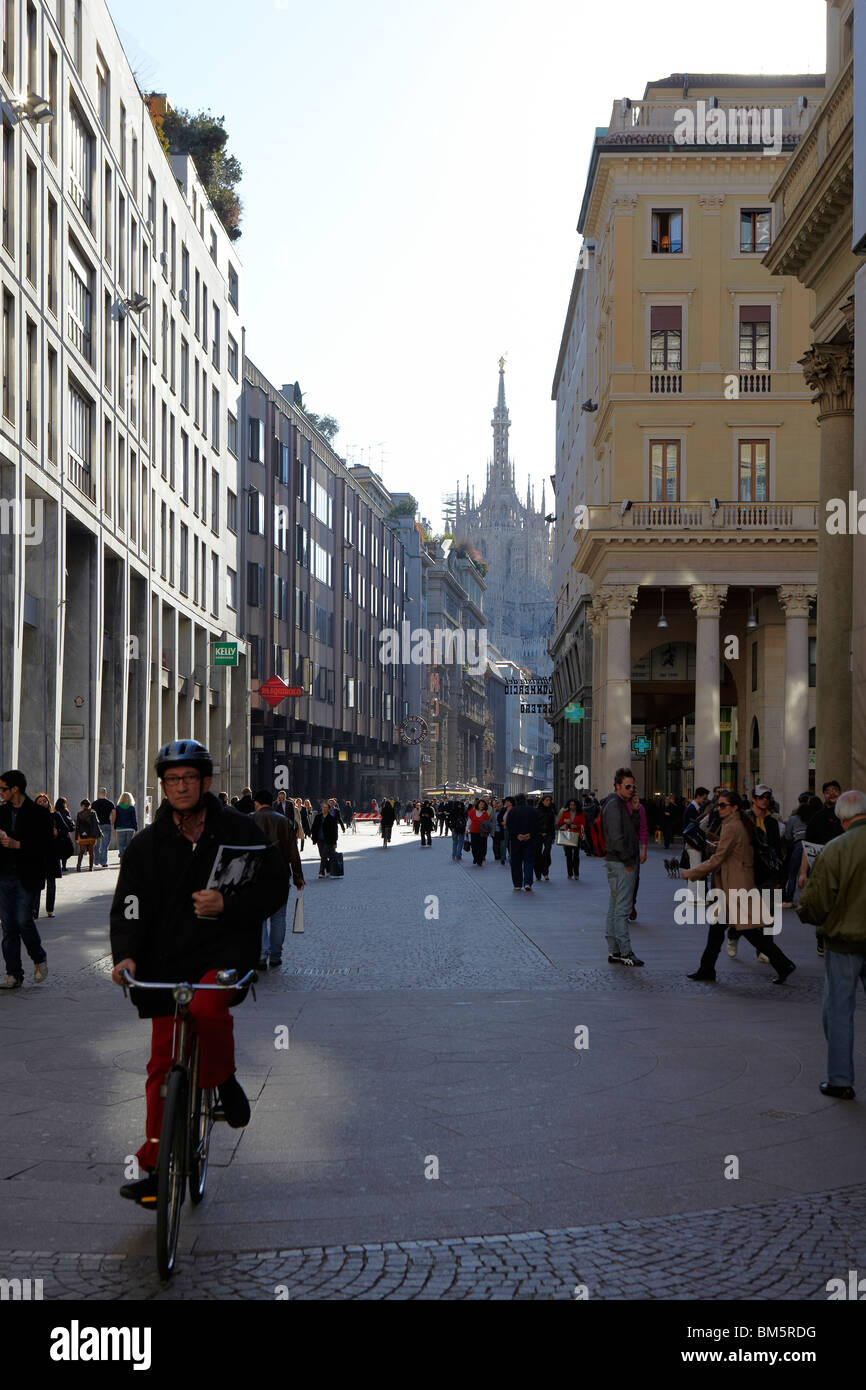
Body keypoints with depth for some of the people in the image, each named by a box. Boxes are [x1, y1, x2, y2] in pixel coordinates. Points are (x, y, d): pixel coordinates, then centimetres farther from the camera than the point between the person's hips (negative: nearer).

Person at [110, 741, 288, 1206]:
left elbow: (276, 885, 2)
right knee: (163, 1064, 4)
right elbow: (129, 906, -1)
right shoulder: (146, 845, 5)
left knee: (206, 1008, -34)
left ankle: (222, 1080, -3)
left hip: (226, 950, -2)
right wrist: (126, 954, -20)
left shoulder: (238, 831, 2)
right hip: (167, 962, 3)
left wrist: (228, 904, -15)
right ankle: (154, 1164, 17)